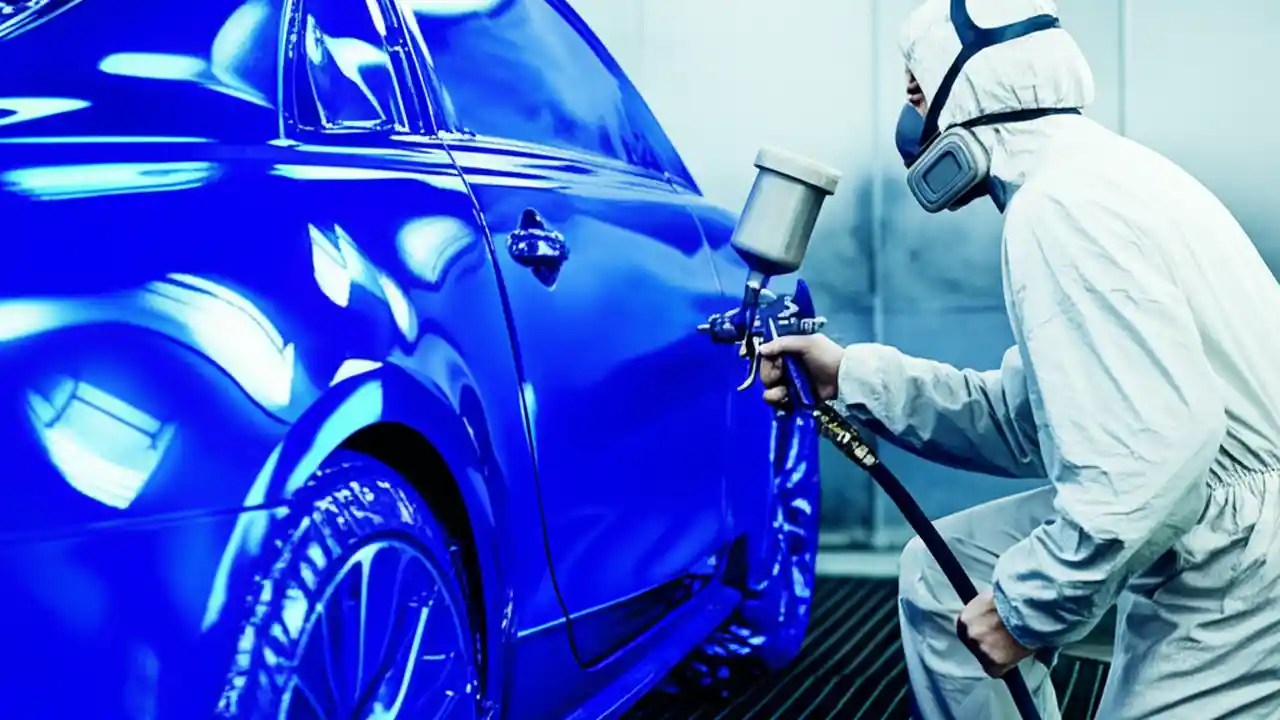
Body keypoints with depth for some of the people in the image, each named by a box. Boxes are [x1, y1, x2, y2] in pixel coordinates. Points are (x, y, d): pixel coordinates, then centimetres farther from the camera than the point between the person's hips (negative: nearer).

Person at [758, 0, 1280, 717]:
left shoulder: (1061, 205, -21)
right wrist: (851, 377, 7)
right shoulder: (1087, 175, 10)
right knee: (940, 572, 15)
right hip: (1204, 518, 10)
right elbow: (1021, 421, 12)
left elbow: (1157, 449, -31)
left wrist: (1027, 606, -21)